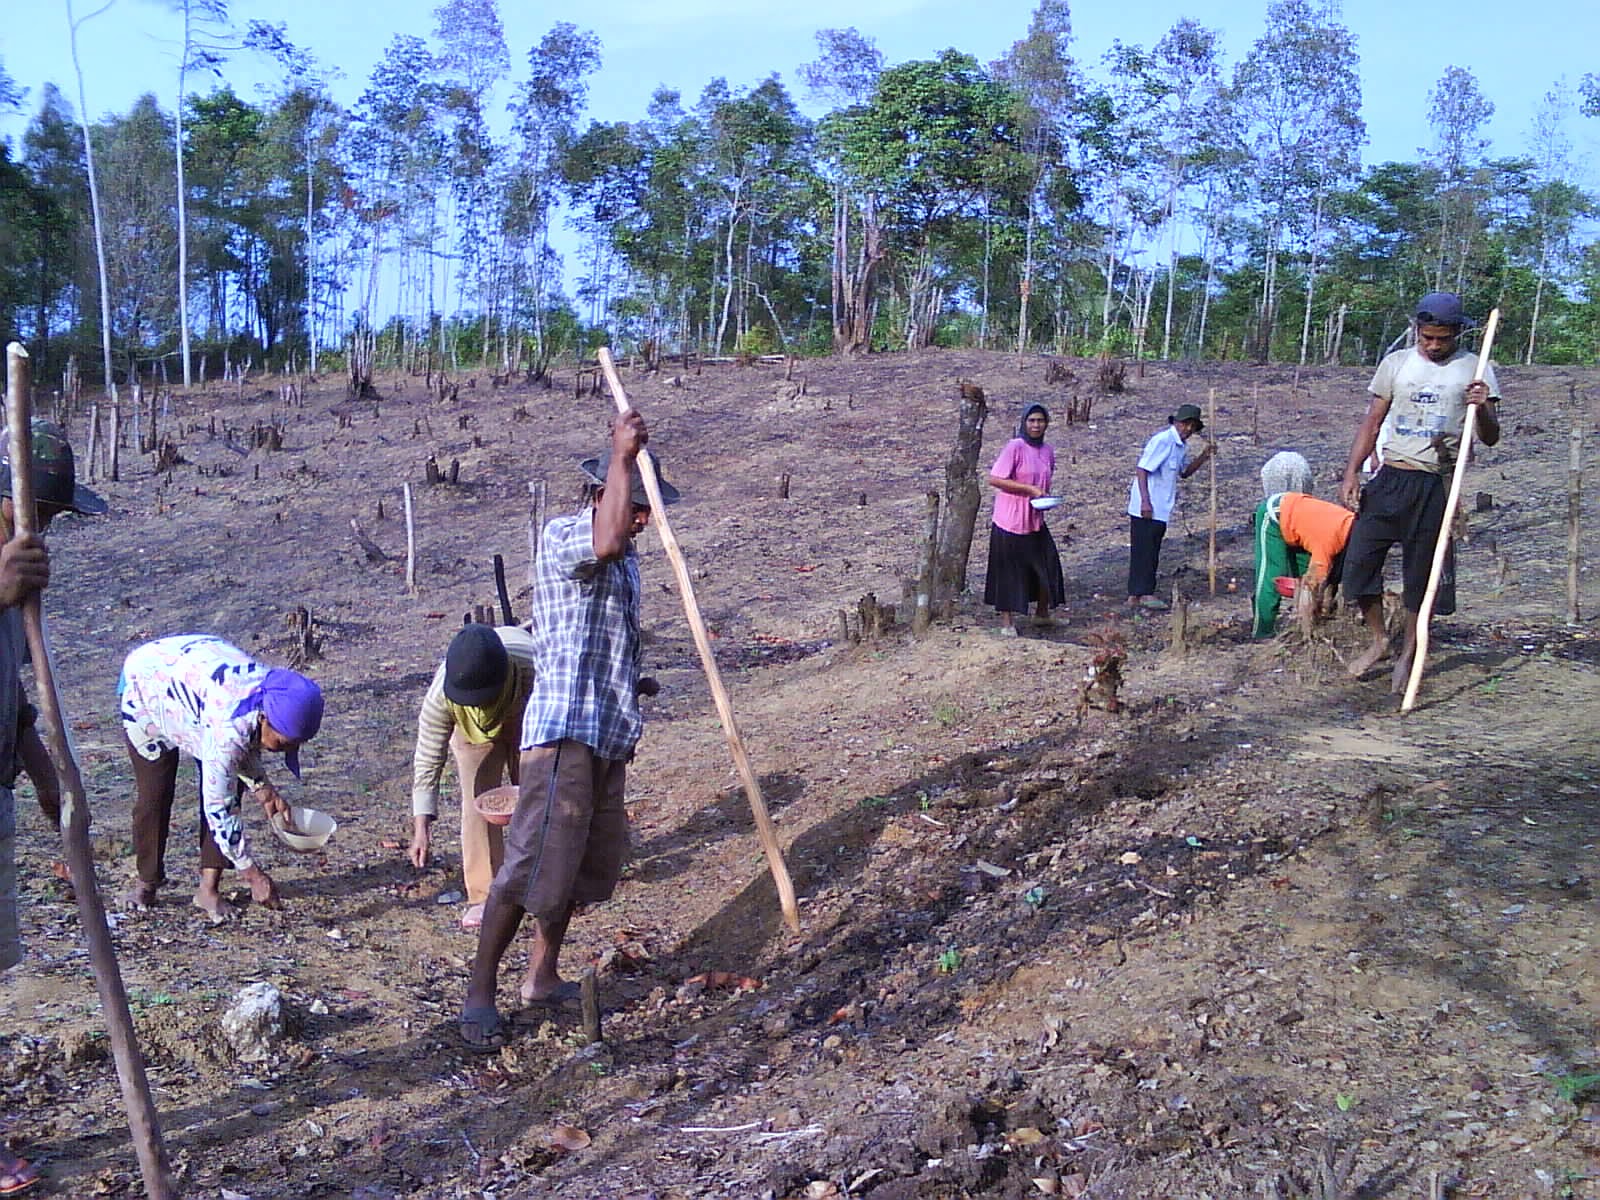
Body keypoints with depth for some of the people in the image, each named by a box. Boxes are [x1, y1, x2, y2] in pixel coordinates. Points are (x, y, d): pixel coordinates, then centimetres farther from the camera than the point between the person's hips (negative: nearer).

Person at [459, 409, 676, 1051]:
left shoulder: (624, 555, 17)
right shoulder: (561, 535, -10)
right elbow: (606, 542, -35)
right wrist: (622, 455, -31)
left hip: (608, 736, 9)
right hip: (564, 732, -9)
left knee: (585, 863, 14)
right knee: (533, 866, -9)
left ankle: (542, 977, 27)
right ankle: (479, 993, 2)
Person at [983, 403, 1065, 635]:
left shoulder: (1047, 450, 7)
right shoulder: (1015, 447, -14)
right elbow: (994, 479, -19)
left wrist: (1045, 498, 3)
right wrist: (1029, 489, -21)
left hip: (1035, 520, 6)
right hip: (1010, 520, -6)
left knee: (1047, 565, 9)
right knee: (1008, 571, 3)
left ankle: (1042, 612, 29)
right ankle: (1006, 620, 15)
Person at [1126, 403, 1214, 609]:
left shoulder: (1179, 445, 15)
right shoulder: (1163, 440, -15)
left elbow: (1185, 472, 26)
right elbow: (1141, 470, -19)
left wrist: (1204, 456, 10)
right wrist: (1145, 501, -24)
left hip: (1160, 509, 10)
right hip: (1147, 508, -10)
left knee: (1149, 551, 11)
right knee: (1145, 550, -6)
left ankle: (1135, 594, 16)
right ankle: (1145, 593, -2)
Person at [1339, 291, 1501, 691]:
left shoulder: (1475, 370, 2)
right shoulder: (1396, 363, 7)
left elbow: (1490, 438, 2)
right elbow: (1372, 422, 10)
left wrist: (1482, 409, -19)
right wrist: (1352, 472, 0)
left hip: (1437, 486, -2)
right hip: (1390, 478, 2)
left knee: (1422, 574, 3)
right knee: (1359, 557, -5)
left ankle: (1407, 657, 17)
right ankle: (1379, 640, 15)